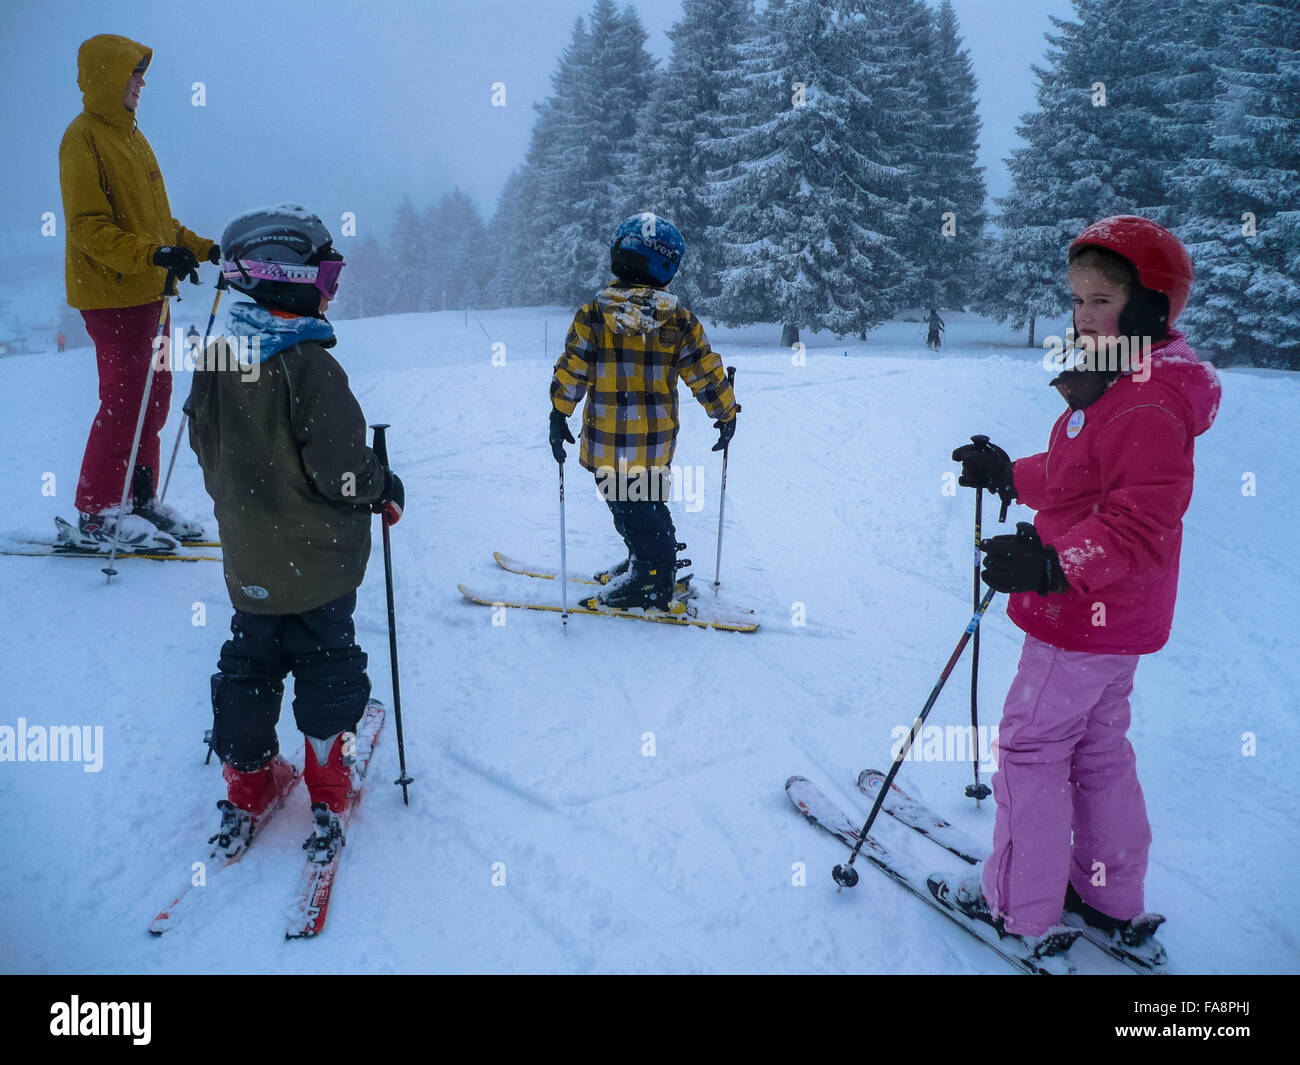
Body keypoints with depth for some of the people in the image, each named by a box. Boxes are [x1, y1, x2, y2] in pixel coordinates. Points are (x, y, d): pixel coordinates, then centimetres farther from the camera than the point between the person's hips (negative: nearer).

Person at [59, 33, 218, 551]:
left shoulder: (128, 133, 18)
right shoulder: (83, 138, -10)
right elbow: (88, 227, -18)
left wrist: (203, 249, 17)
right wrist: (155, 254, -29)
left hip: (147, 291, 9)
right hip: (112, 294, -9)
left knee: (154, 397, 10)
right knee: (125, 401, -7)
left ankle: (139, 500, 20)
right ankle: (97, 515, 3)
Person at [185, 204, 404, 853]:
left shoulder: (214, 359, -2)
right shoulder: (310, 366, -22)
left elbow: (206, 448, 9)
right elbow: (341, 468, -23)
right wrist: (387, 490, -4)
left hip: (247, 556, 6)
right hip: (318, 556, -5)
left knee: (249, 660, 18)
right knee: (325, 662, 10)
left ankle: (248, 782, 27)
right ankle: (328, 783, 20)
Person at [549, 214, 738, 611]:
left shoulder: (593, 313, -9)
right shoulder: (679, 318, -5)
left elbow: (571, 370, -5)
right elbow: (705, 373, 2)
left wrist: (558, 416, 7)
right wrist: (726, 413, 15)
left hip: (607, 438, -2)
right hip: (656, 439, 2)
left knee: (627, 507, 9)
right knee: (649, 503, 20)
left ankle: (652, 583, 15)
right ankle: (651, 564, 32)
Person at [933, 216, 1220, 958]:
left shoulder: (1148, 409, -23)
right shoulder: (1114, 390, 11)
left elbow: (1142, 526, -30)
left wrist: (1053, 565, -38)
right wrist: (1010, 476, 26)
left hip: (1086, 620, -11)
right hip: (1111, 618, 11)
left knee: (1031, 746, 1)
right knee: (1098, 748, 19)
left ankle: (1021, 908, 15)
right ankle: (1112, 898, 34)